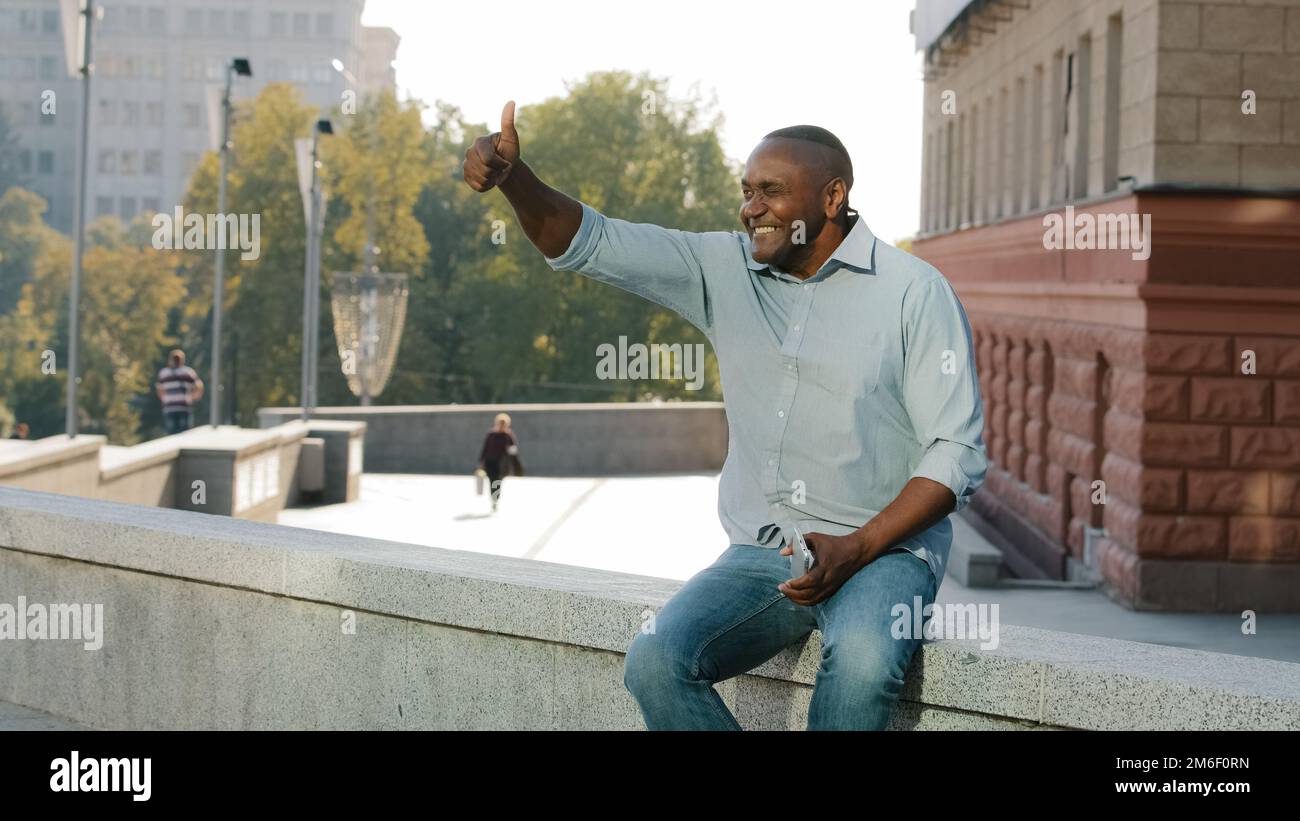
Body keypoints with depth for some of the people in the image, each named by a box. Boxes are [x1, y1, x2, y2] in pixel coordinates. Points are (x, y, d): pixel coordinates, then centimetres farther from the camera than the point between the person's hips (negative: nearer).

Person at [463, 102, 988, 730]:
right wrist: (514, 178, -16)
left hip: (882, 548, -4)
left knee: (862, 662, -37)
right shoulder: (725, 269, 8)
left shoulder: (915, 293, -4)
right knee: (654, 662, -23)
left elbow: (959, 452, -7)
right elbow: (590, 244, 4)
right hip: (760, 554, 4)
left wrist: (857, 549, -17)